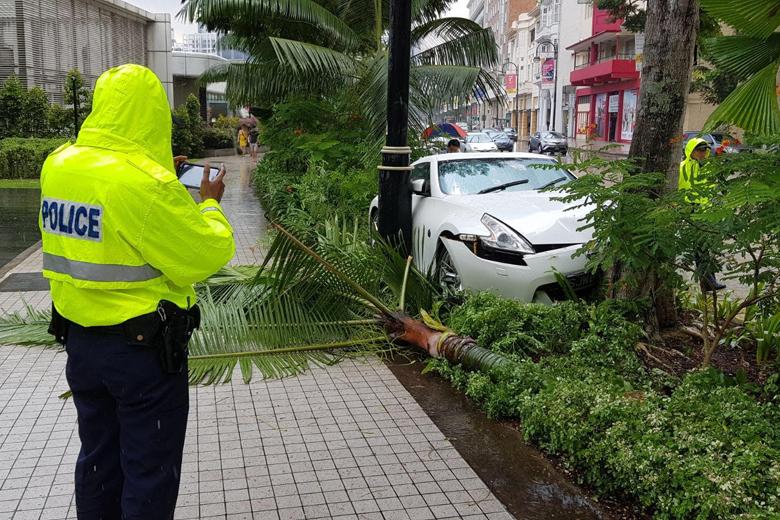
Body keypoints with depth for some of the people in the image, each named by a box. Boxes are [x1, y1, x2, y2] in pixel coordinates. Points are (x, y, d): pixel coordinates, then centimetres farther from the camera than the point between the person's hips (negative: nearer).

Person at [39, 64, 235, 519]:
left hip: (80, 339, 7)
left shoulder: (58, 164, 0)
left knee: (98, 461, 22)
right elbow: (209, 255, -17)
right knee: (150, 472, 9)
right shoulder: (145, 181, -23)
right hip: (143, 346, -7)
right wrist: (211, 205, 0)